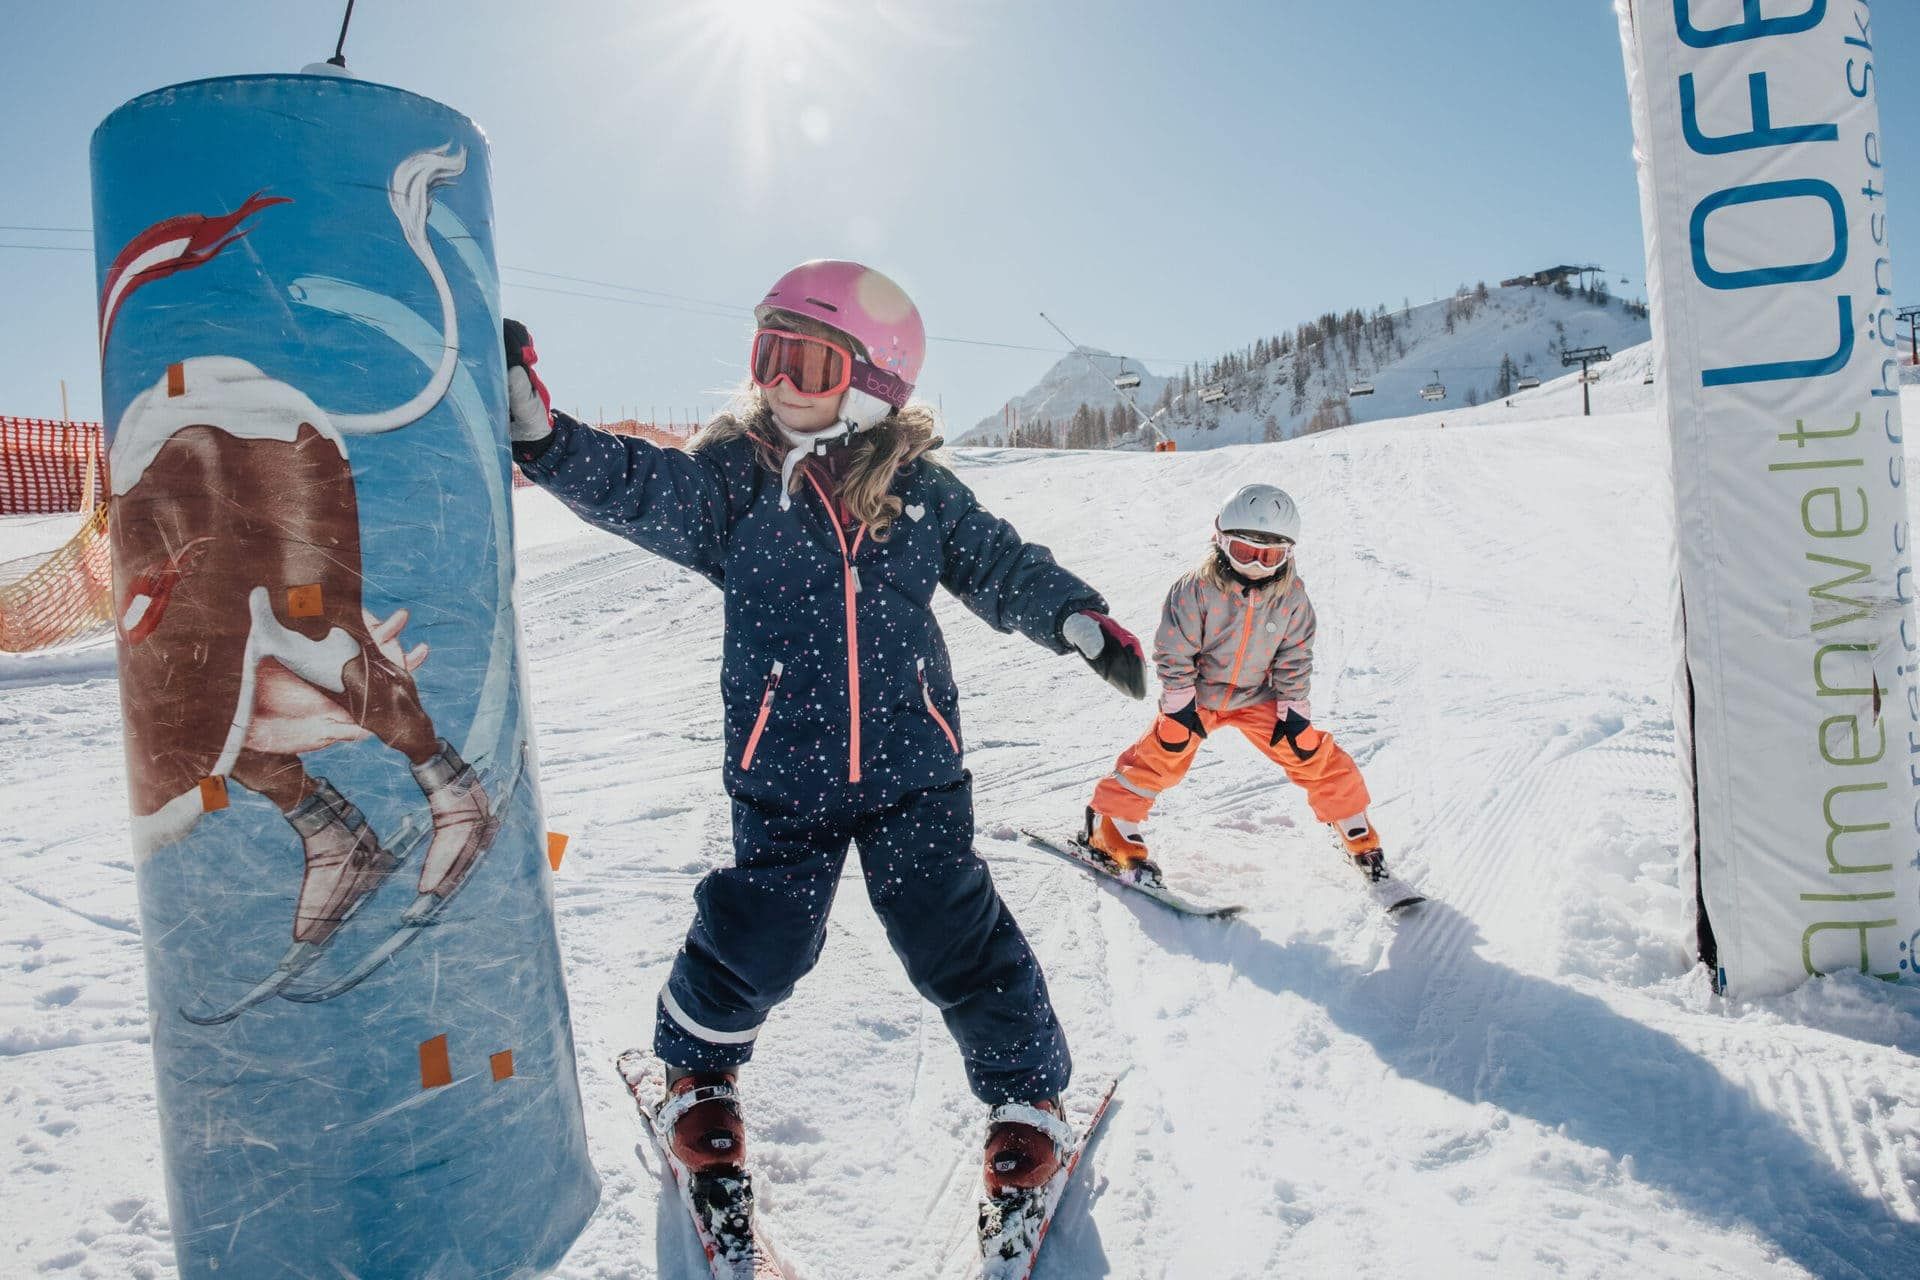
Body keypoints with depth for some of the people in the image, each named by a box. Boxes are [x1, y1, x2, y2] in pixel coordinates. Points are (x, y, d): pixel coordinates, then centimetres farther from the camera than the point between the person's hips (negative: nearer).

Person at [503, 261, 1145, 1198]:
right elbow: (632, 488, -16)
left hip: (914, 765, 1)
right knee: (759, 938, 4)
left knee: (954, 933, 2)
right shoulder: (733, 480, -2)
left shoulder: (920, 488, 2)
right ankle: (698, 1063, 38)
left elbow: (1000, 565, 10)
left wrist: (1077, 618, -3)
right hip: (783, 771, 0)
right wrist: (539, 431, -32)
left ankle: (1026, 1088, 26)